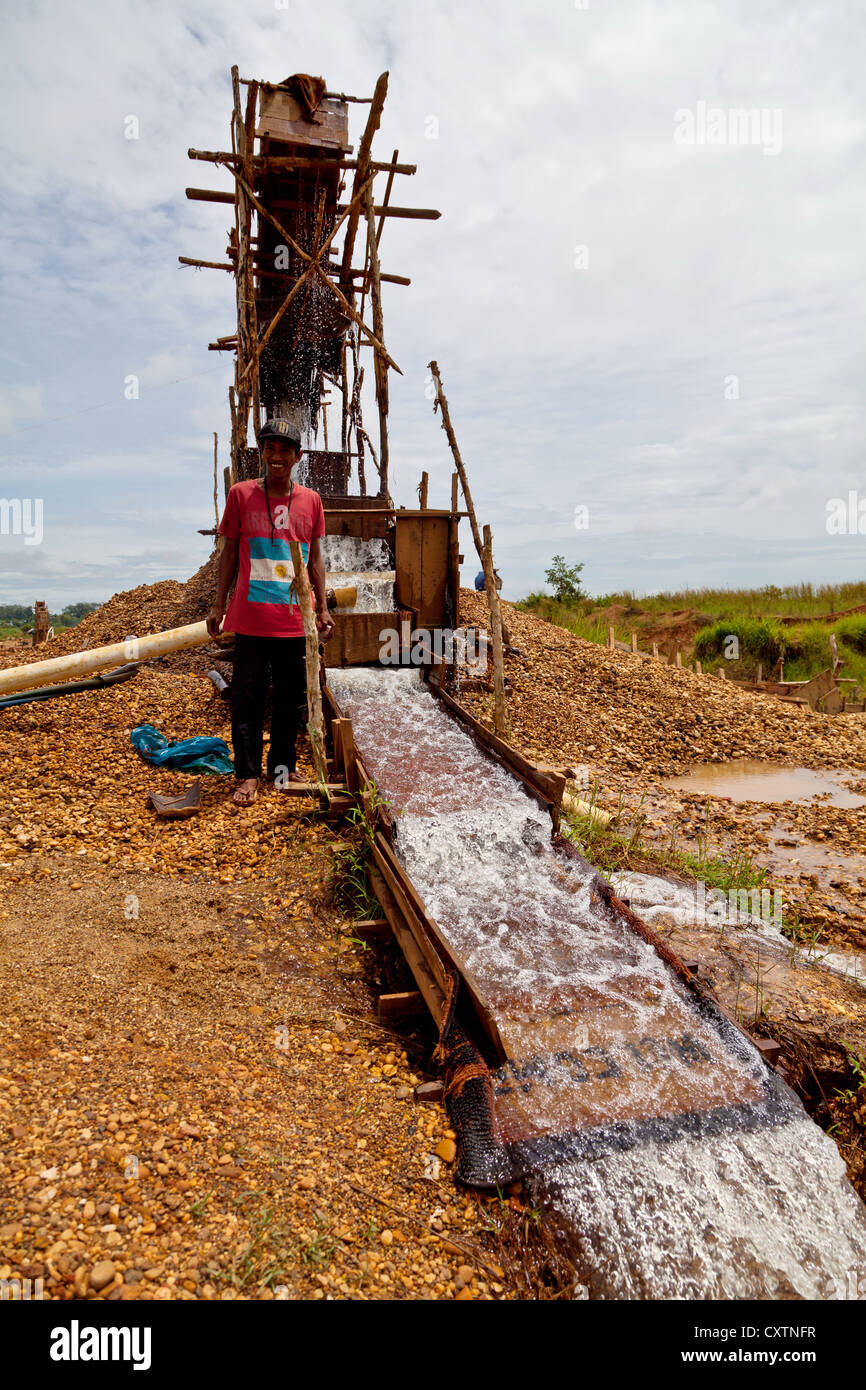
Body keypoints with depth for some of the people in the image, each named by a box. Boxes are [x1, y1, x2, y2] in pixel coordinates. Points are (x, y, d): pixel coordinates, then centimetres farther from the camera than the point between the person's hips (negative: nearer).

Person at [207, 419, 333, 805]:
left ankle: (283, 766, 25)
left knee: (293, 699, 10)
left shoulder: (310, 500, 7)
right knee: (248, 698, 1)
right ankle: (248, 775, 9)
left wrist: (323, 609, 10)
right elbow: (229, 553, 6)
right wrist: (218, 605, 4)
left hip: (296, 620, 2)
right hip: (251, 617, -2)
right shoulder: (240, 494, 2)